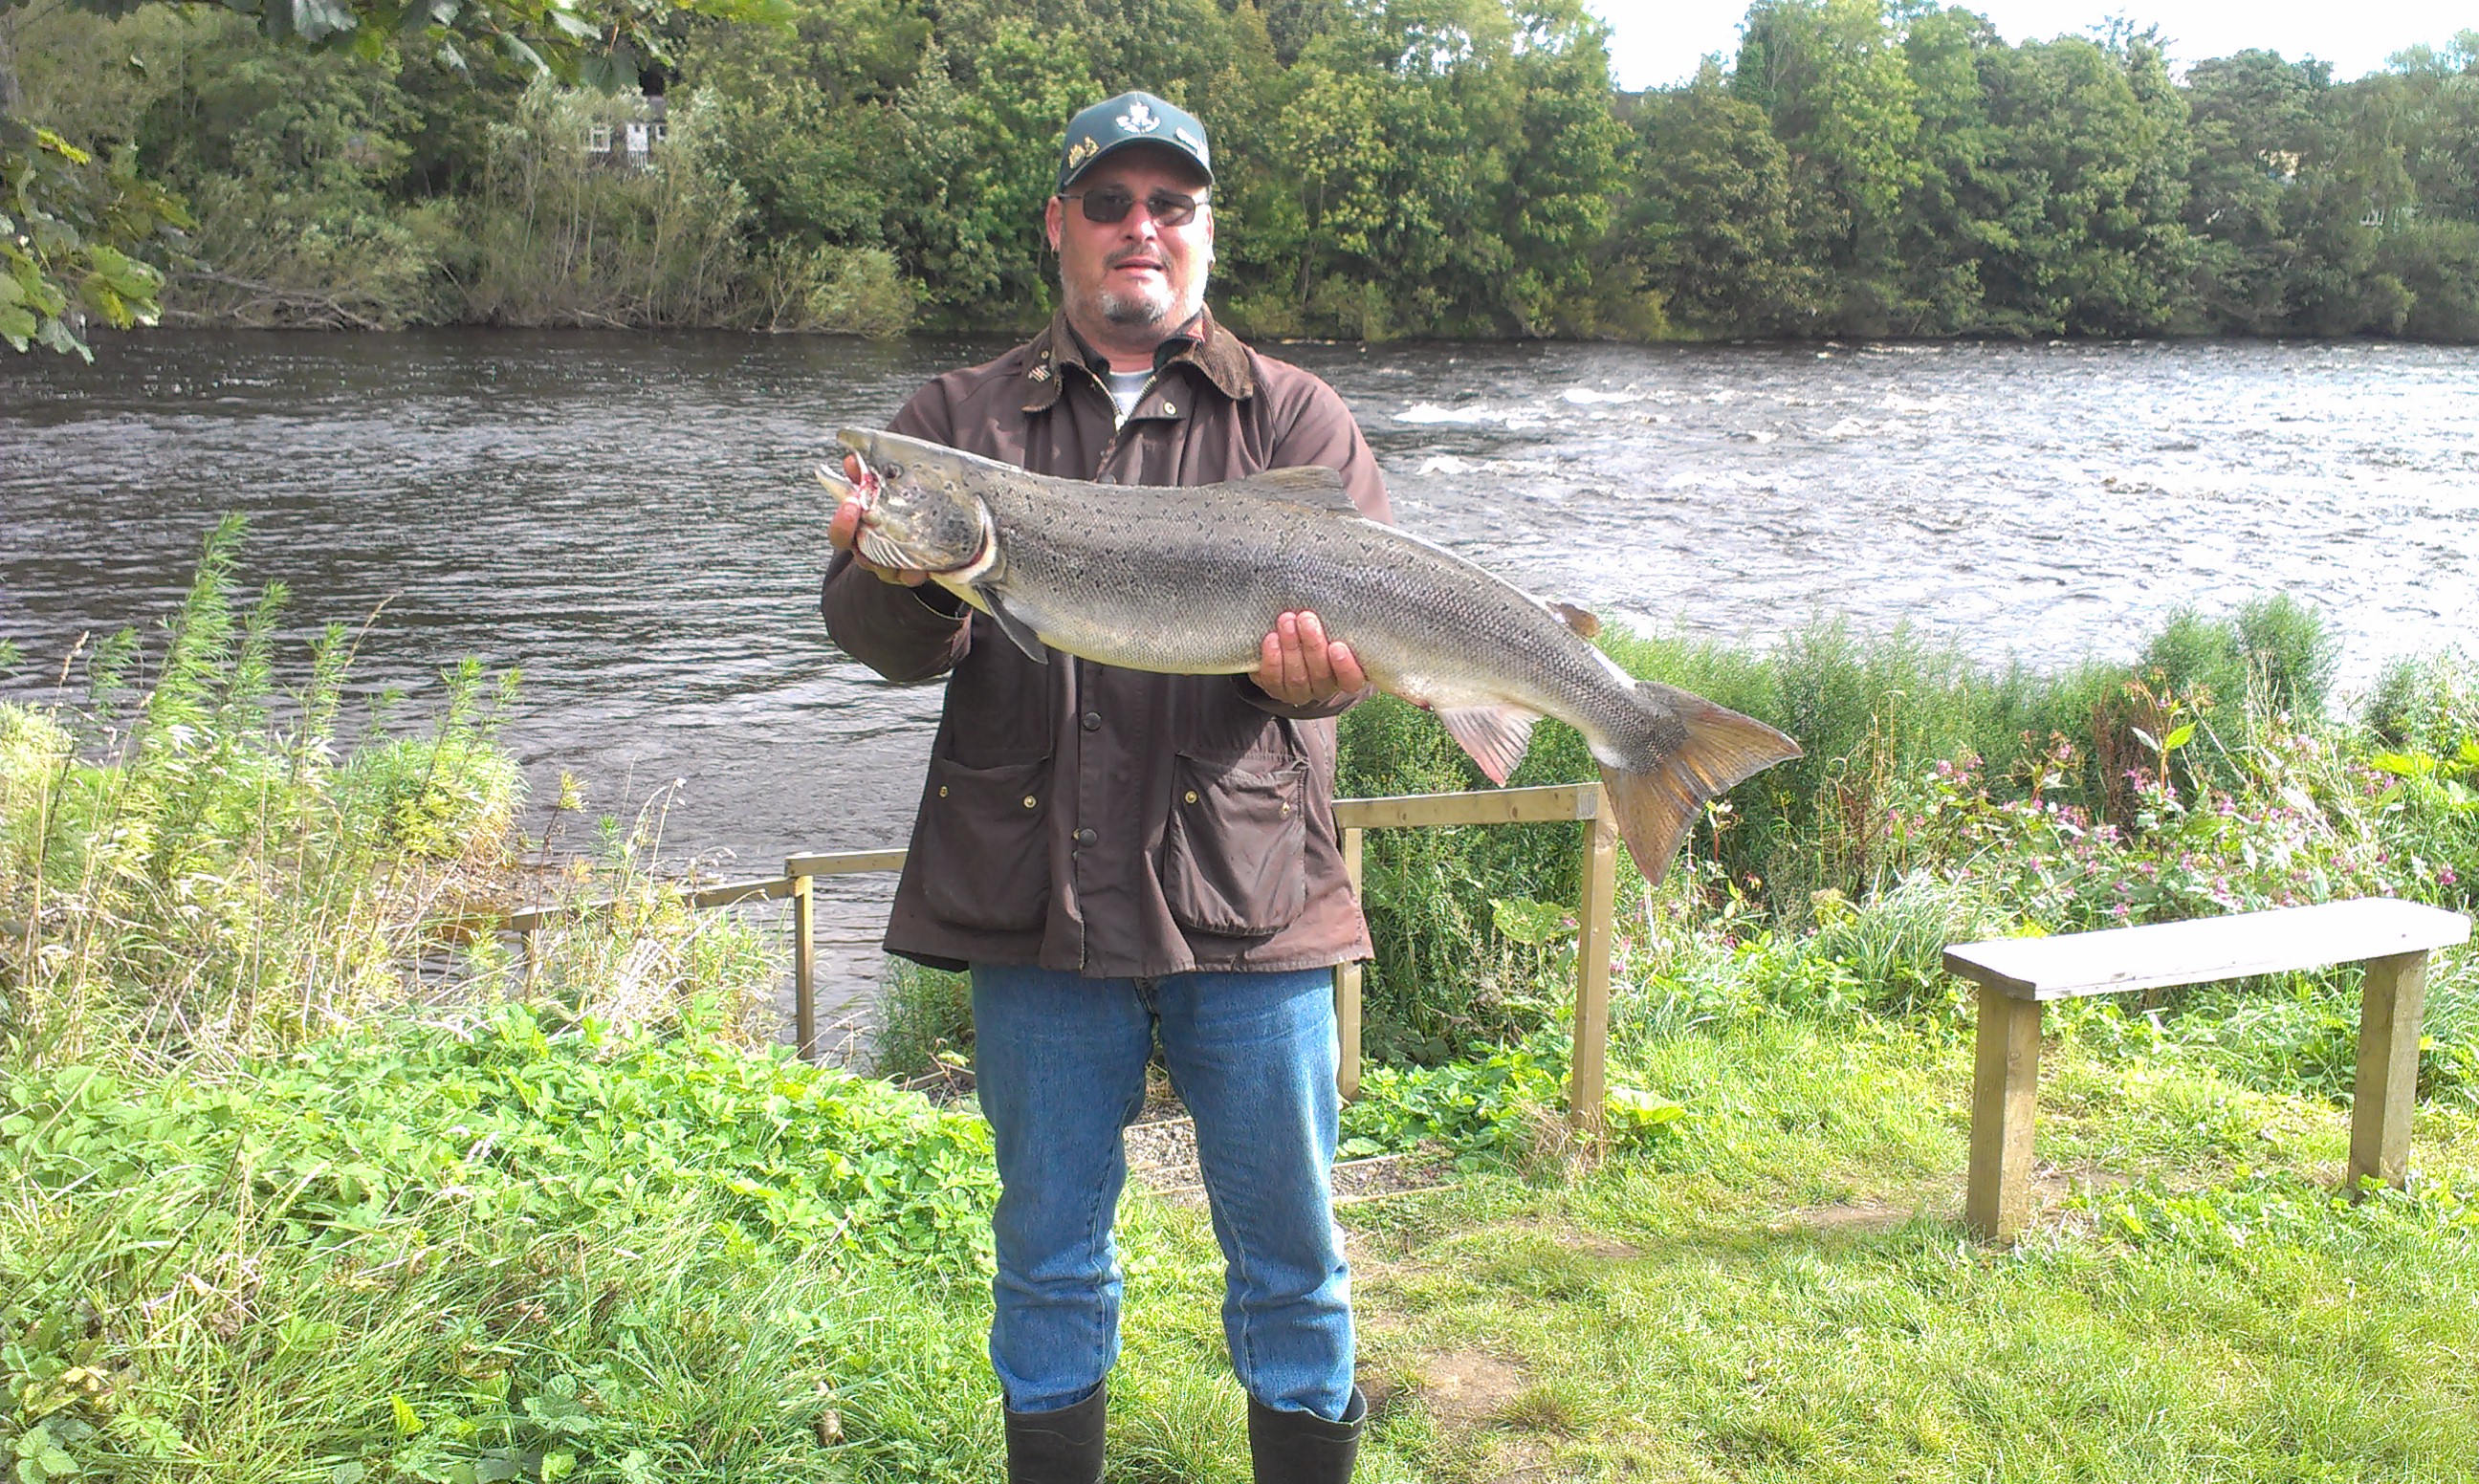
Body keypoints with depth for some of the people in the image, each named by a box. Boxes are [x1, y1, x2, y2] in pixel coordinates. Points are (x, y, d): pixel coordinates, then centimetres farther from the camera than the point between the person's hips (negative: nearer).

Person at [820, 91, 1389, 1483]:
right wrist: (905, 582, -22)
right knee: (1051, 1251, 14)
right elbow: (876, 634, 1)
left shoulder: (1296, 417, 8)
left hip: (1248, 894, 0)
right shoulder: (962, 417, 10)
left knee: (1291, 1252, 10)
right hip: (1035, 893, 1)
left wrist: (1311, 673, -26)